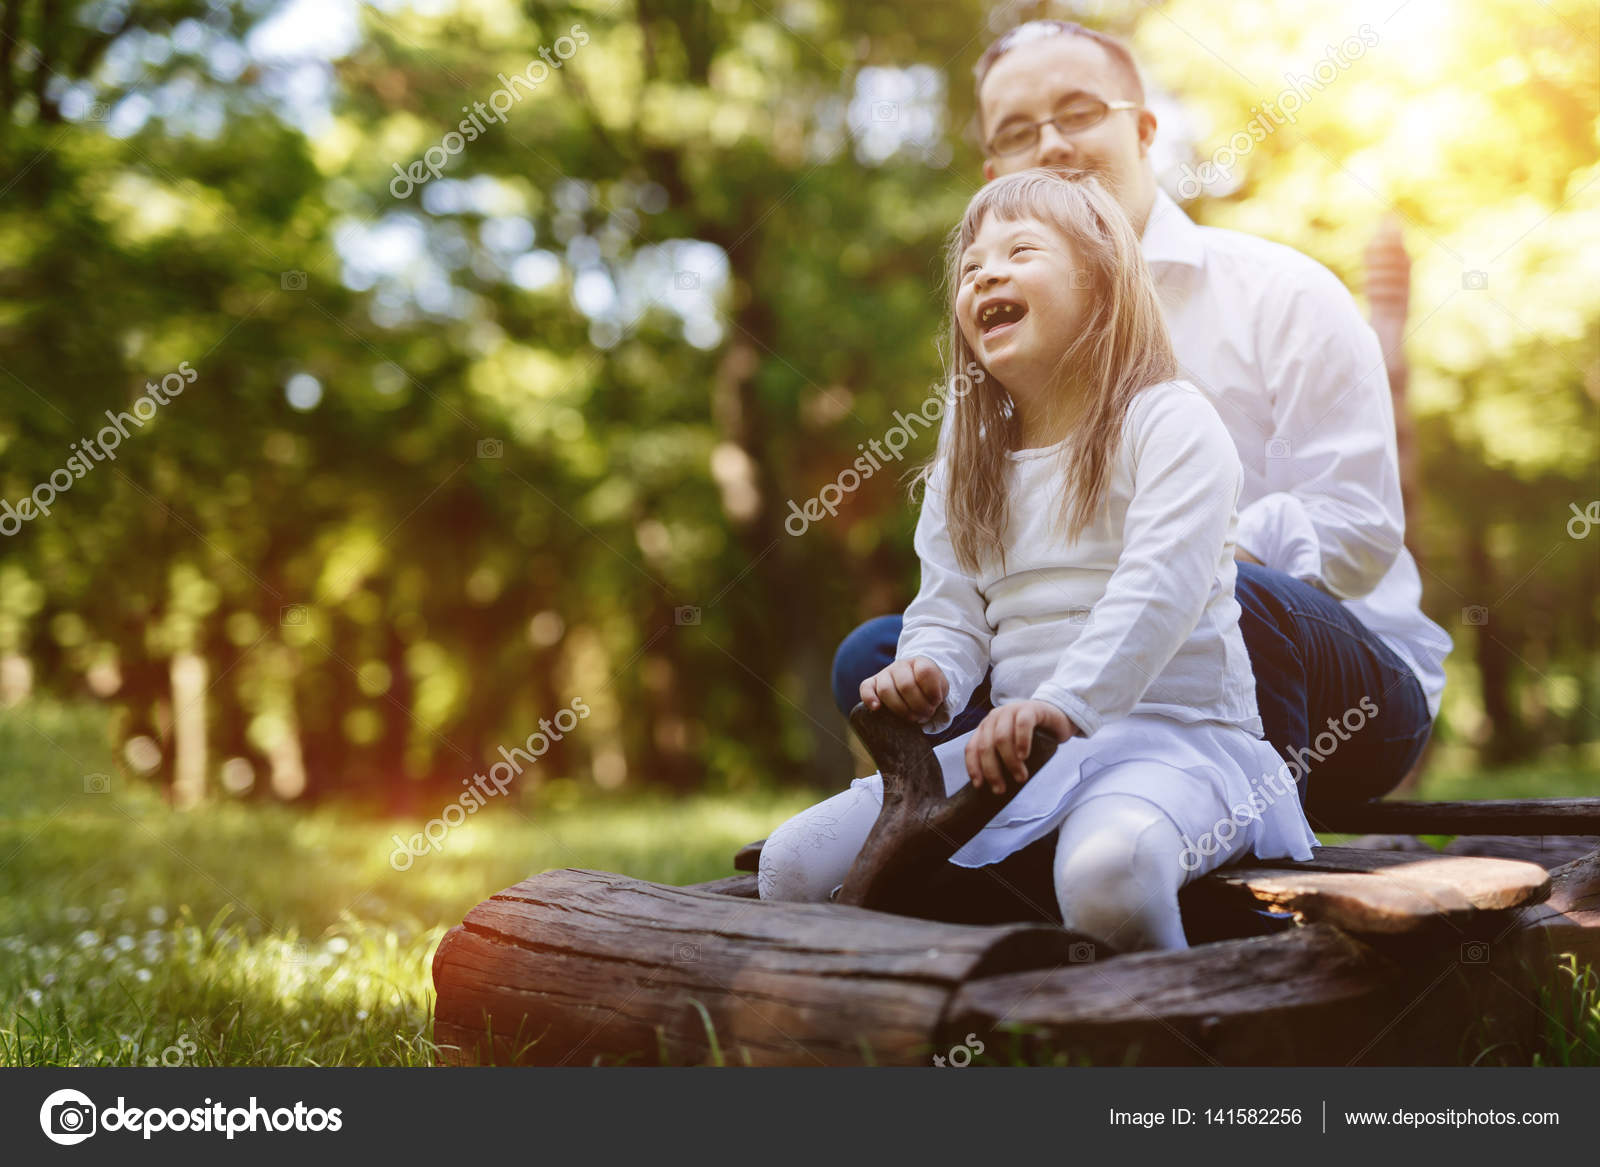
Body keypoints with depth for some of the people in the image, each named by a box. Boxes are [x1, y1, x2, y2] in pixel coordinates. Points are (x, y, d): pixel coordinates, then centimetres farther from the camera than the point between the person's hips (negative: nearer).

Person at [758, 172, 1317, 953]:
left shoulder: (1170, 422, -3)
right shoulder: (962, 471, 18)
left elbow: (1160, 588, -18)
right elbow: (950, 617, 12)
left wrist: (1064, 702, -32)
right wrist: (928, 683, -12)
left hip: (1174, 732, -5)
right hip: (1020, 744, 6)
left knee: (1106, 874, -41)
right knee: (793, 863, -9)